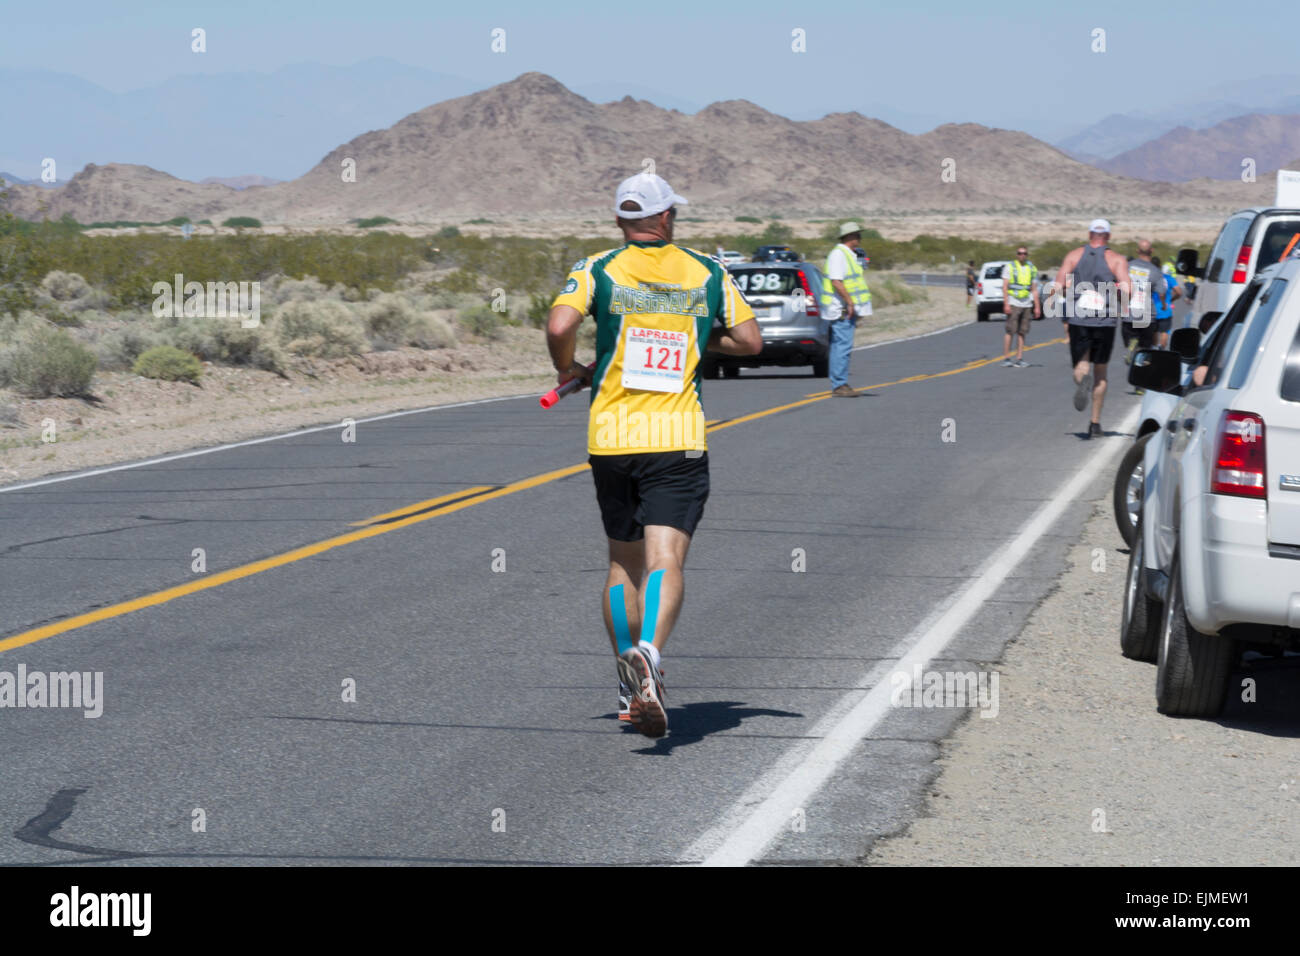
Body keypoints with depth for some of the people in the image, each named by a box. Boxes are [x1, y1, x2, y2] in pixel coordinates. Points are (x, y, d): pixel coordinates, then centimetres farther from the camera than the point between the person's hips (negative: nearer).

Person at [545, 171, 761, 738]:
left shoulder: (598, 271, 1)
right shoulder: (708, 274, 6)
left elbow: (560, 325, -15)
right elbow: (750, 341, 9)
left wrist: (567, 370, 5)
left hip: (610, 437, 1)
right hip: (679, 438, -1)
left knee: (623, 563, 16)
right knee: (666, 562, -11)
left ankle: (630, 689, 20)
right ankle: (650, 654, -39)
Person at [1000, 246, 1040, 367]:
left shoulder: (1032, 269, 13)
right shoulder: (1009, 267, 2)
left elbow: (1034, 290, 15)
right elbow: (1005, 287, -3)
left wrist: (1037, 307, 9)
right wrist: (1006, 304, -12)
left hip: (1026, 305, 4)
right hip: (1013, 304, -4)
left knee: (1022, 333, 3)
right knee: (1010, 331, -8)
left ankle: (1019, 359, 5)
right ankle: (1006, 358, -5)